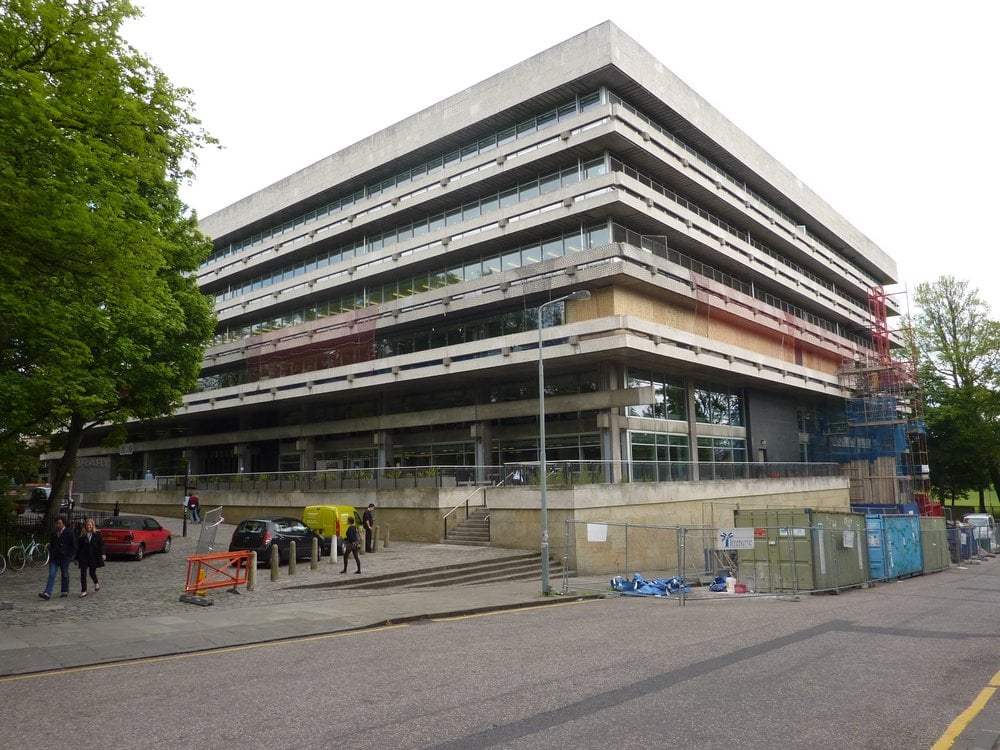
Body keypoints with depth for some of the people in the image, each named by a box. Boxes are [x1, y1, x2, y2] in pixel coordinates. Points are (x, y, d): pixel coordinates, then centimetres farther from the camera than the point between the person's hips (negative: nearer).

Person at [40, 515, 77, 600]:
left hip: (64, 558, -4)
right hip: (54, 558, 4)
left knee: (64, 575, 7)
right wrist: (51, 555, 13)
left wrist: (71, 556, -8)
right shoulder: (53, 534, 11)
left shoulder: (69, 533, -3)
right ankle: (47, 594, -14)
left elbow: (74, 546, -2)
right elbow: (51, 546, 22)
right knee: (51, 575, -7)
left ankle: (64, 591, 20)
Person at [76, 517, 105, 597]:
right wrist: (77, 558, 5)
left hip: (94, 557, -1)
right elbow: (78, 547, 6)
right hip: (84, 557, 1)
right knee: (83, 574, -4)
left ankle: (96, 583, 39)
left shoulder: (97, 534, -1)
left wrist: (102, 554, -14)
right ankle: (83, 591, 3)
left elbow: (101, 544, -4)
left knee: (92, 572, 9)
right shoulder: (82, 535, 3)